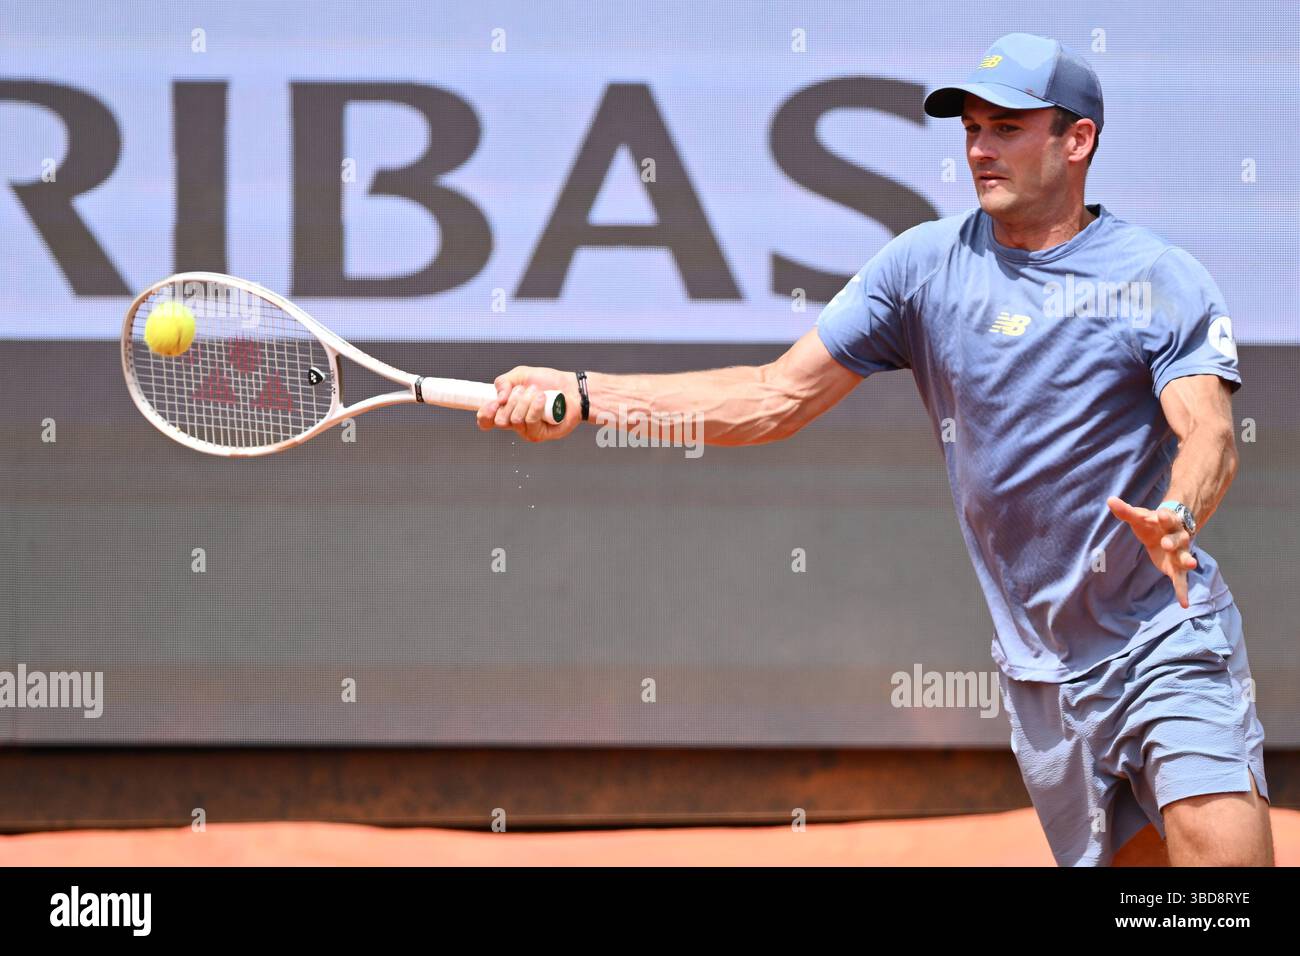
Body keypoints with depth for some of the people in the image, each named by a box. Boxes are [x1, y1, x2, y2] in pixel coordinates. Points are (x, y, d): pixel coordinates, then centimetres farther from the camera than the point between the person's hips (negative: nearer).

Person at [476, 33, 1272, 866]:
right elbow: (779, 398, 5)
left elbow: (1209, 432, -18)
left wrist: (1174, 519, -41)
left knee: (1223, 851, -23)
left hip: (1169, 639, -3)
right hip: (1039, 669, 4)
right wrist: (583, 395, -3)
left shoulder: (1164, 280, -4)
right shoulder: (927, 265, 5)